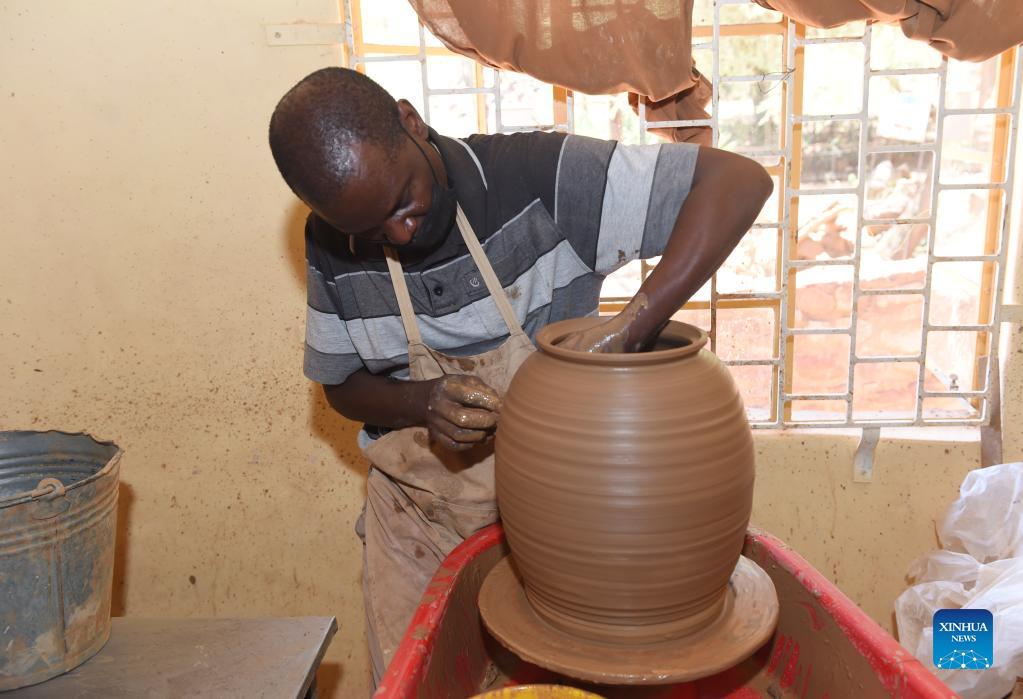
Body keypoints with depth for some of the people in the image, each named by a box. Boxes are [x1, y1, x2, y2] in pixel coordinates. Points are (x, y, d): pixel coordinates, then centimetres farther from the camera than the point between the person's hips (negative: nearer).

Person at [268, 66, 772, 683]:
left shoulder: (539, 177, -22)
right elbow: (343, 385, 4)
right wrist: (425, 404, -18)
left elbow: (739, 180, -26)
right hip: (423, 515, 3)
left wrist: (626, 332, -36)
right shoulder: (334, 243, -8)